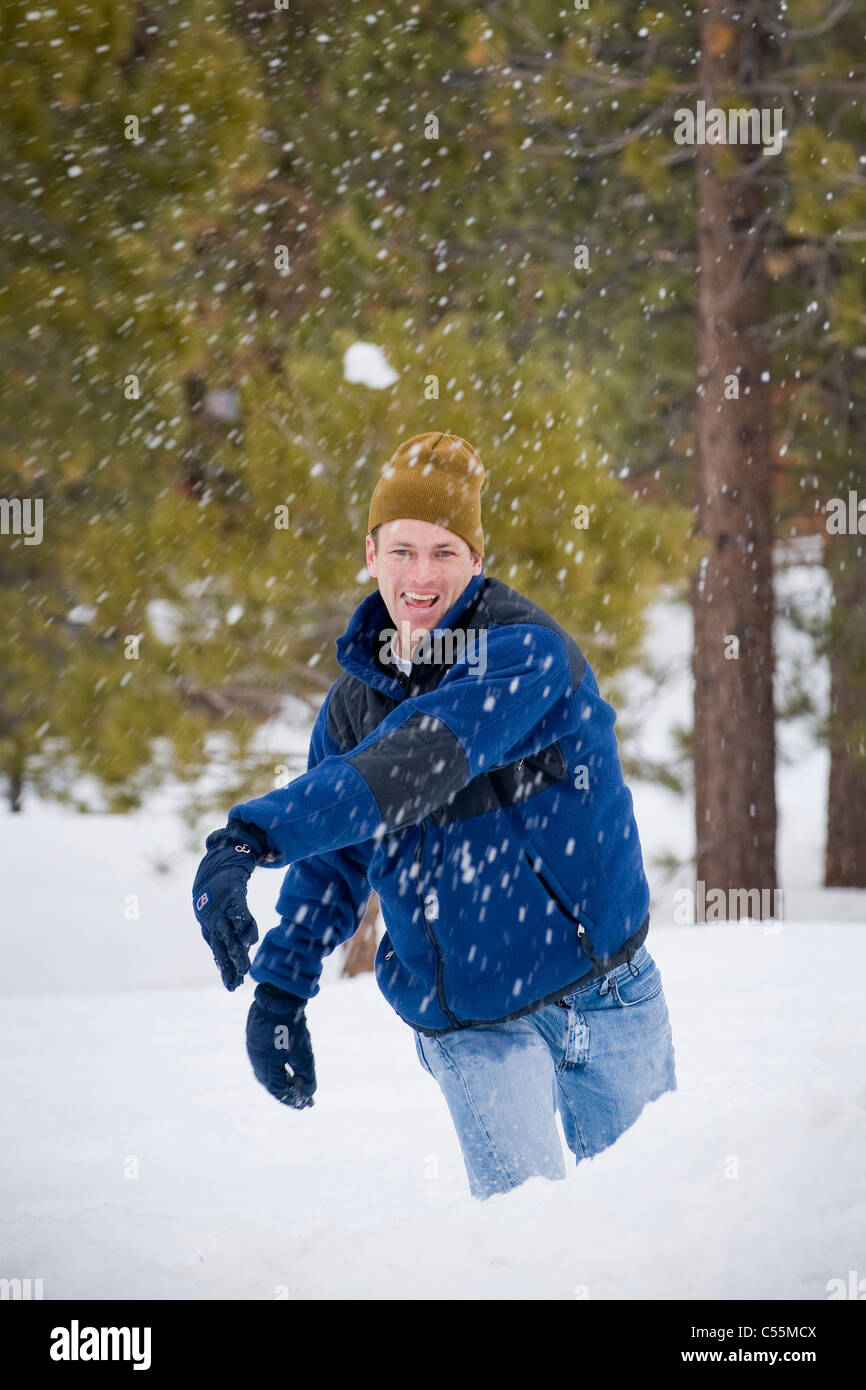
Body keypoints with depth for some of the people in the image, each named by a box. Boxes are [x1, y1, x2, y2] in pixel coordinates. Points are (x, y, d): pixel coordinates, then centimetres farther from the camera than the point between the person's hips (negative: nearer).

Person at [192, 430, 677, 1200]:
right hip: (470, 1029, 3)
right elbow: (331, 865, 18)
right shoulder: (352, 702, 5)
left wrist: (253, 835, -39)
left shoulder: (523, 650, -15)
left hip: (603, 995, -3)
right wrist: (280, 990, 6)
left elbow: (417, 767, -30)